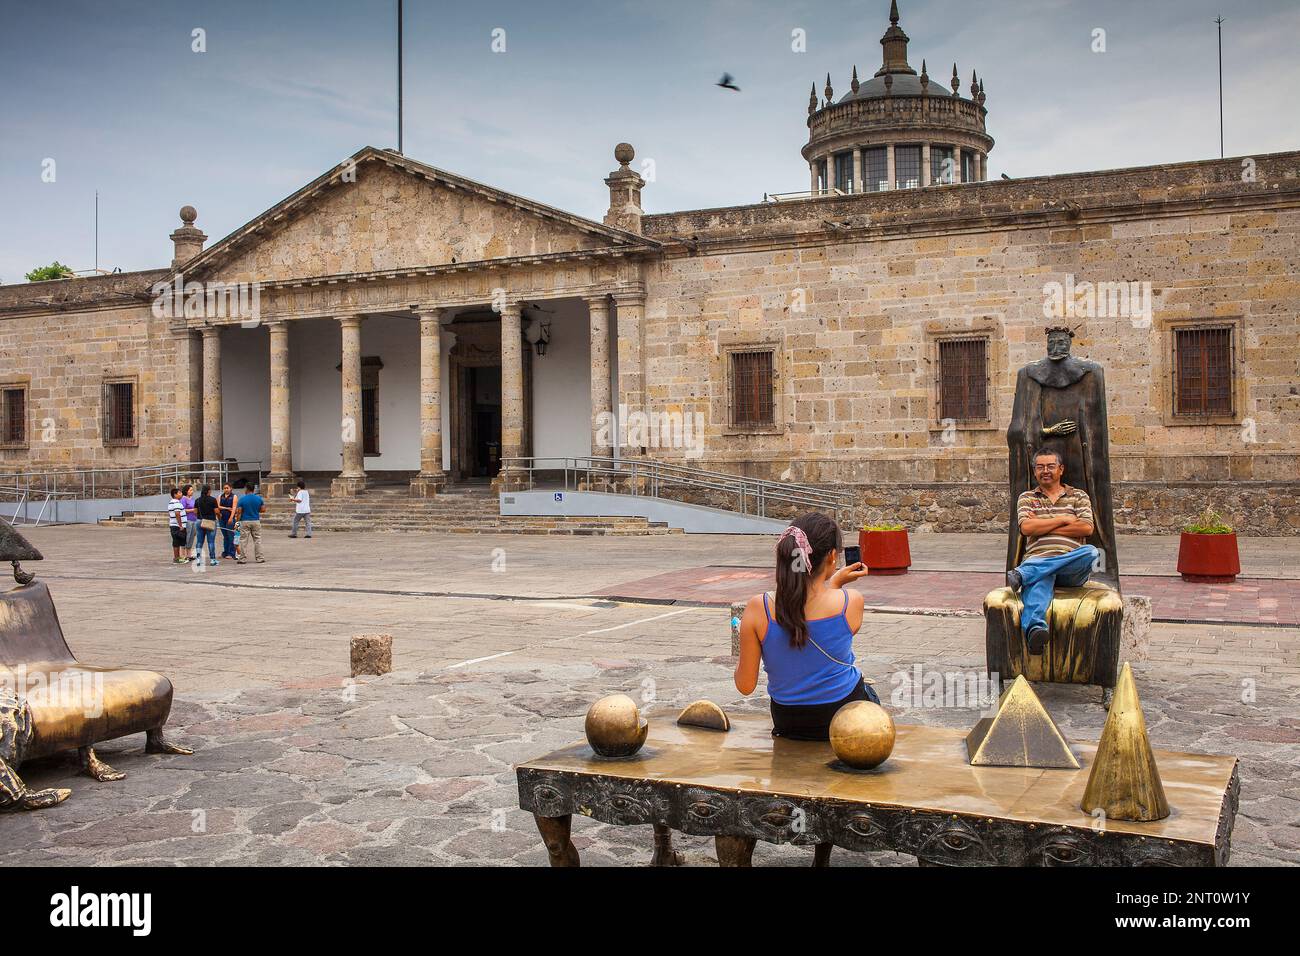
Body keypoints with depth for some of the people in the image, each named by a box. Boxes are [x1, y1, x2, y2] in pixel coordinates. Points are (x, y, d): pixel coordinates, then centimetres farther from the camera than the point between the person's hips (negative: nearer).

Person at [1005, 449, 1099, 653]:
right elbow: (1026, 528, 2)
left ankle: (1023, 573, -39)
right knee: (1039, 581, -39)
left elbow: (1086, 528, 3)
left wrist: (1042, 526, 2)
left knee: (1090, 552, -35)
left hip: (1072, 567, 1)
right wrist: (1063, 519, 2)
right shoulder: (1026, 498, 22)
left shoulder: (1079, 496, 22)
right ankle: (1036, 628, -71)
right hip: (1038, 559, -1)